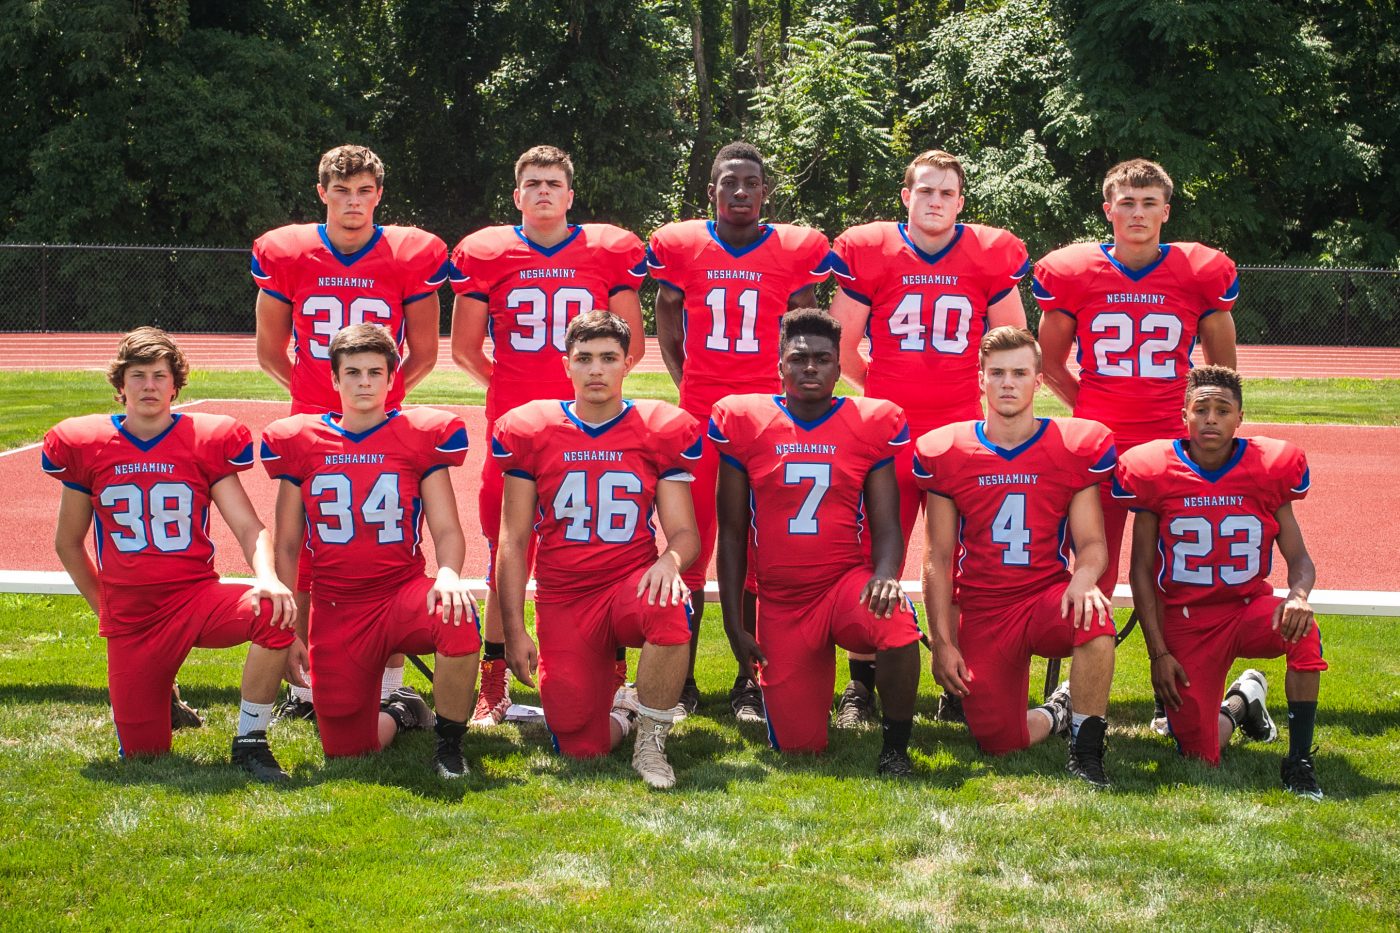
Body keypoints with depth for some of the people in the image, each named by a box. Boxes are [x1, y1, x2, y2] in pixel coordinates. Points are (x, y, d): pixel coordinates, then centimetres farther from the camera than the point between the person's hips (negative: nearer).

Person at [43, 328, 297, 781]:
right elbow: (68, 543, 13)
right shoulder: (85, 446, 2)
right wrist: (102, 605, 11)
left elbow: (248, 526, -9)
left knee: (275, 615, -34)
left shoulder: (206, 441, -1)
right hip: (127, 617, 1)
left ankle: (249, 741, -15)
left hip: (195, 598, -1)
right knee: (143, 754, -1)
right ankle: (161, 701, 37)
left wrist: (267, 578, -28)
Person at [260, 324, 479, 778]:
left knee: (457, 619, -38)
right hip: (336, 610, 2)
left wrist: (448, 573, -23)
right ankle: (399, 713, 34)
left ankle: (449, 741, -12)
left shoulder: (422, 435, 2)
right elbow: (287, 546, 12)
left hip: (404, 593, -2)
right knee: (346, 750, -3)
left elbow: (446, 529, 0)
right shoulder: (298, 442, 6)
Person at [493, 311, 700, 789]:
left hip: (632, 585, -1)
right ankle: (619, 709, 28)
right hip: (563, 601, 1)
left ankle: (650, 739, -15)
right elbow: (514, 542, 5)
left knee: (668, 609, -40)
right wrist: (514, 630, -1)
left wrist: (670, 560, -24)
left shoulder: (661, 431, 2)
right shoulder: (530, 431, 3)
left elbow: (683, 532, 2)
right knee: (582, 747, -11)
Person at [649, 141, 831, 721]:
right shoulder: (679, 245, 5)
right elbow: (667, 328, 12)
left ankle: (750, 682, 9)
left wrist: (785, 392, 5)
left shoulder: (796, 250, 4)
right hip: (698, 418, 0)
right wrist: (688, 388, 6)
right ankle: (681, 678, 10)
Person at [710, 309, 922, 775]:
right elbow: (732, 534, 4)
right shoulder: (744, 421, 0)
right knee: (798, 746, -1)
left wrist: (884, 576, -27)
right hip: (780, 601, 1)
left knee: (897, 625, -38)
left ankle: (896, 745, -13)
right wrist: (734, 625, 1)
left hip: (849, 580, -1)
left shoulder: (871, 424, -1)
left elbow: (886, 528, -4)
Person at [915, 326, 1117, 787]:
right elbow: (938, 557, 4)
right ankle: (1057, 714, 29)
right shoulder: (945, 453, 1)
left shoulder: (1076, 447, -1)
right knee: (998, 742, -9)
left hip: (1049, 596, -1)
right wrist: (942, 641, -2)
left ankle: (1086, 750, -16)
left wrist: (1084, 578, -24)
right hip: (982, 614, 1)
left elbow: (1091, 541, 0)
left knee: (1094, 619, -38)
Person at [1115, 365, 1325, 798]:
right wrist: (1158, 653, -6)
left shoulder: (1270, 467, -6)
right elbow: (1142, 571, -1)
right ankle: (1240, 703, 33)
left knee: (1302, 630, -36)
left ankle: (1299, 761, -18)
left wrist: (1298, 595, -28)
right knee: (1202, 755, -5)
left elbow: (1299, 557, -3)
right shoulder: (1156, 472, -8)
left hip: (1249, 608, 0)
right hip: (1186, 620, 0)